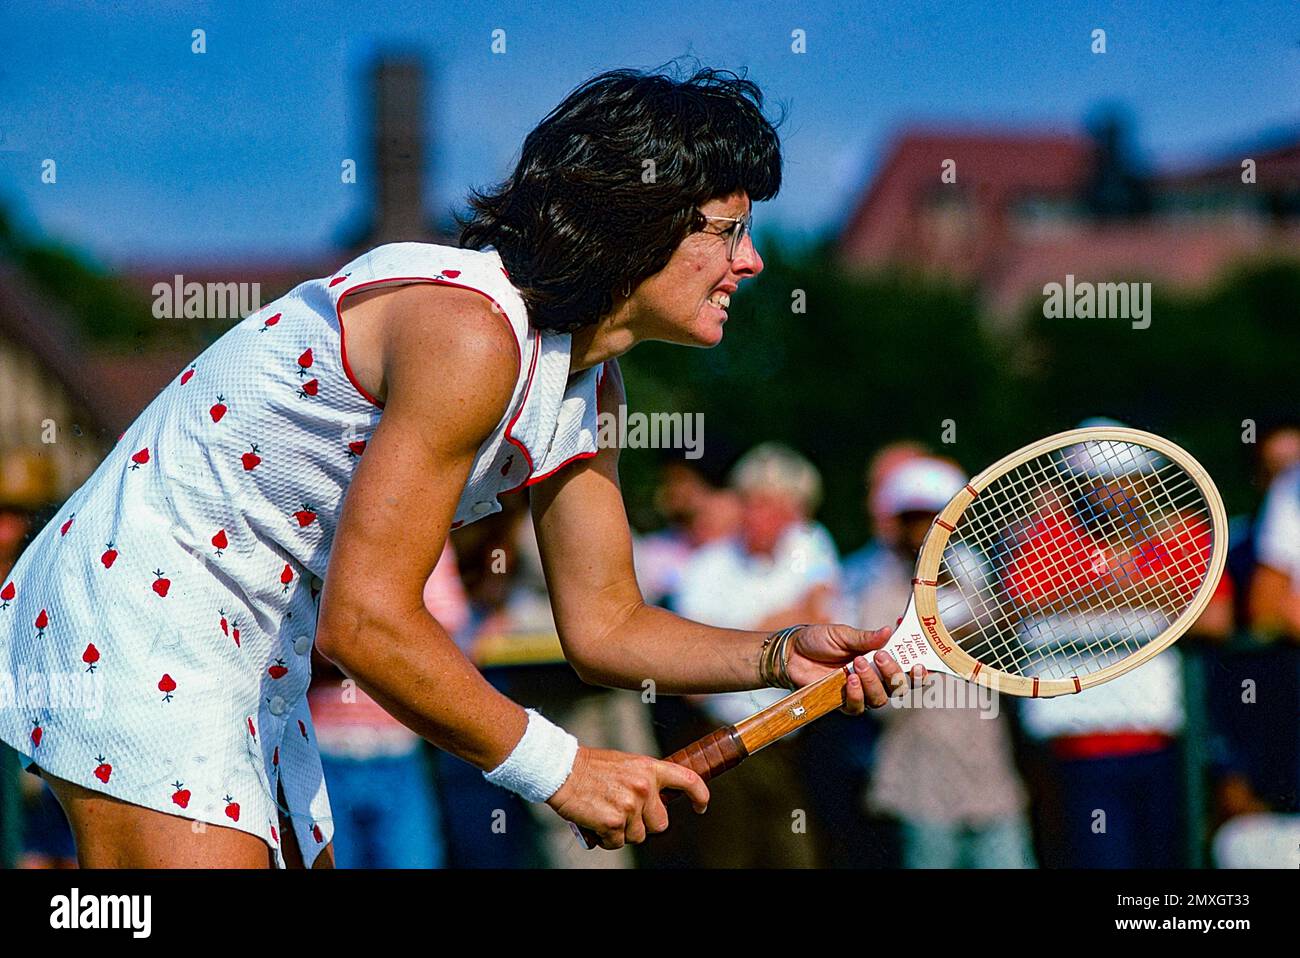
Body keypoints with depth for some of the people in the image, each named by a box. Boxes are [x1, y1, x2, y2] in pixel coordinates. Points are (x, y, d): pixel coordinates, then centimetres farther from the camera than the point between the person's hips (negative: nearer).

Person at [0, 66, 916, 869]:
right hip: (138, 608, -11)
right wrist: (559, 767, -19)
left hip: (256, 664, 11)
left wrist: (782, 656, -3)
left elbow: (602, 624, 14)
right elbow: (366, 621, -27)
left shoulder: (589, 383, 7)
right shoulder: (469, 331, -24)